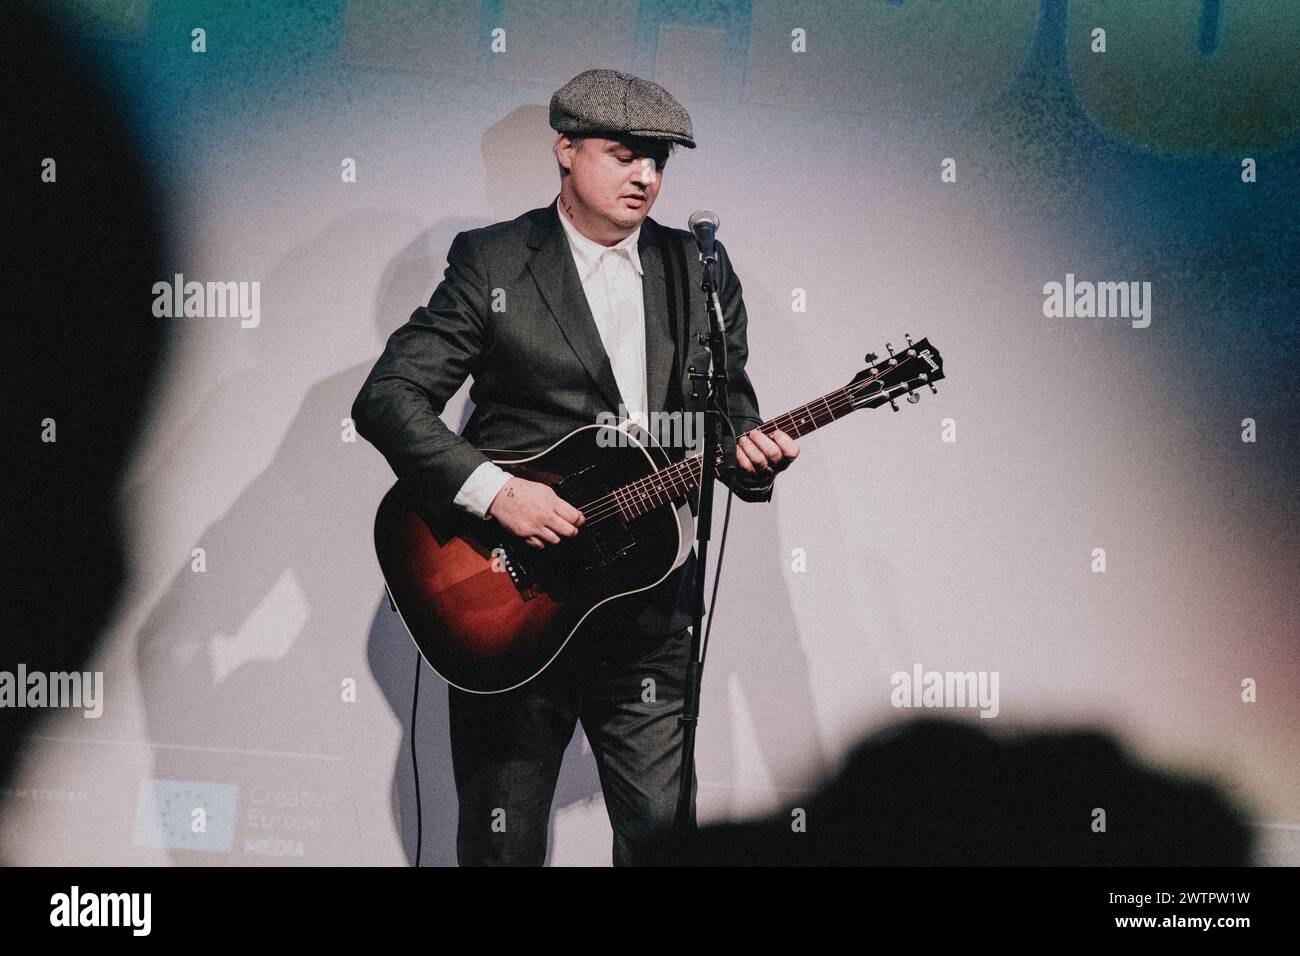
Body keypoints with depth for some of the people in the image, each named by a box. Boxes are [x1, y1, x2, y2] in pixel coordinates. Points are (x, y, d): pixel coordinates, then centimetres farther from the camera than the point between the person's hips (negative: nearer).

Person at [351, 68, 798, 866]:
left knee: (664, 828, 2)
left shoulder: (698, 270, 10)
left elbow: (728, 410, 12)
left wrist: (751, 454, -12)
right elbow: (386, 398, -8)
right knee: (504, 840, 5)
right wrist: (493, 491, -19)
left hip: (648, 606, 3)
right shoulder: (491, 262, -1)